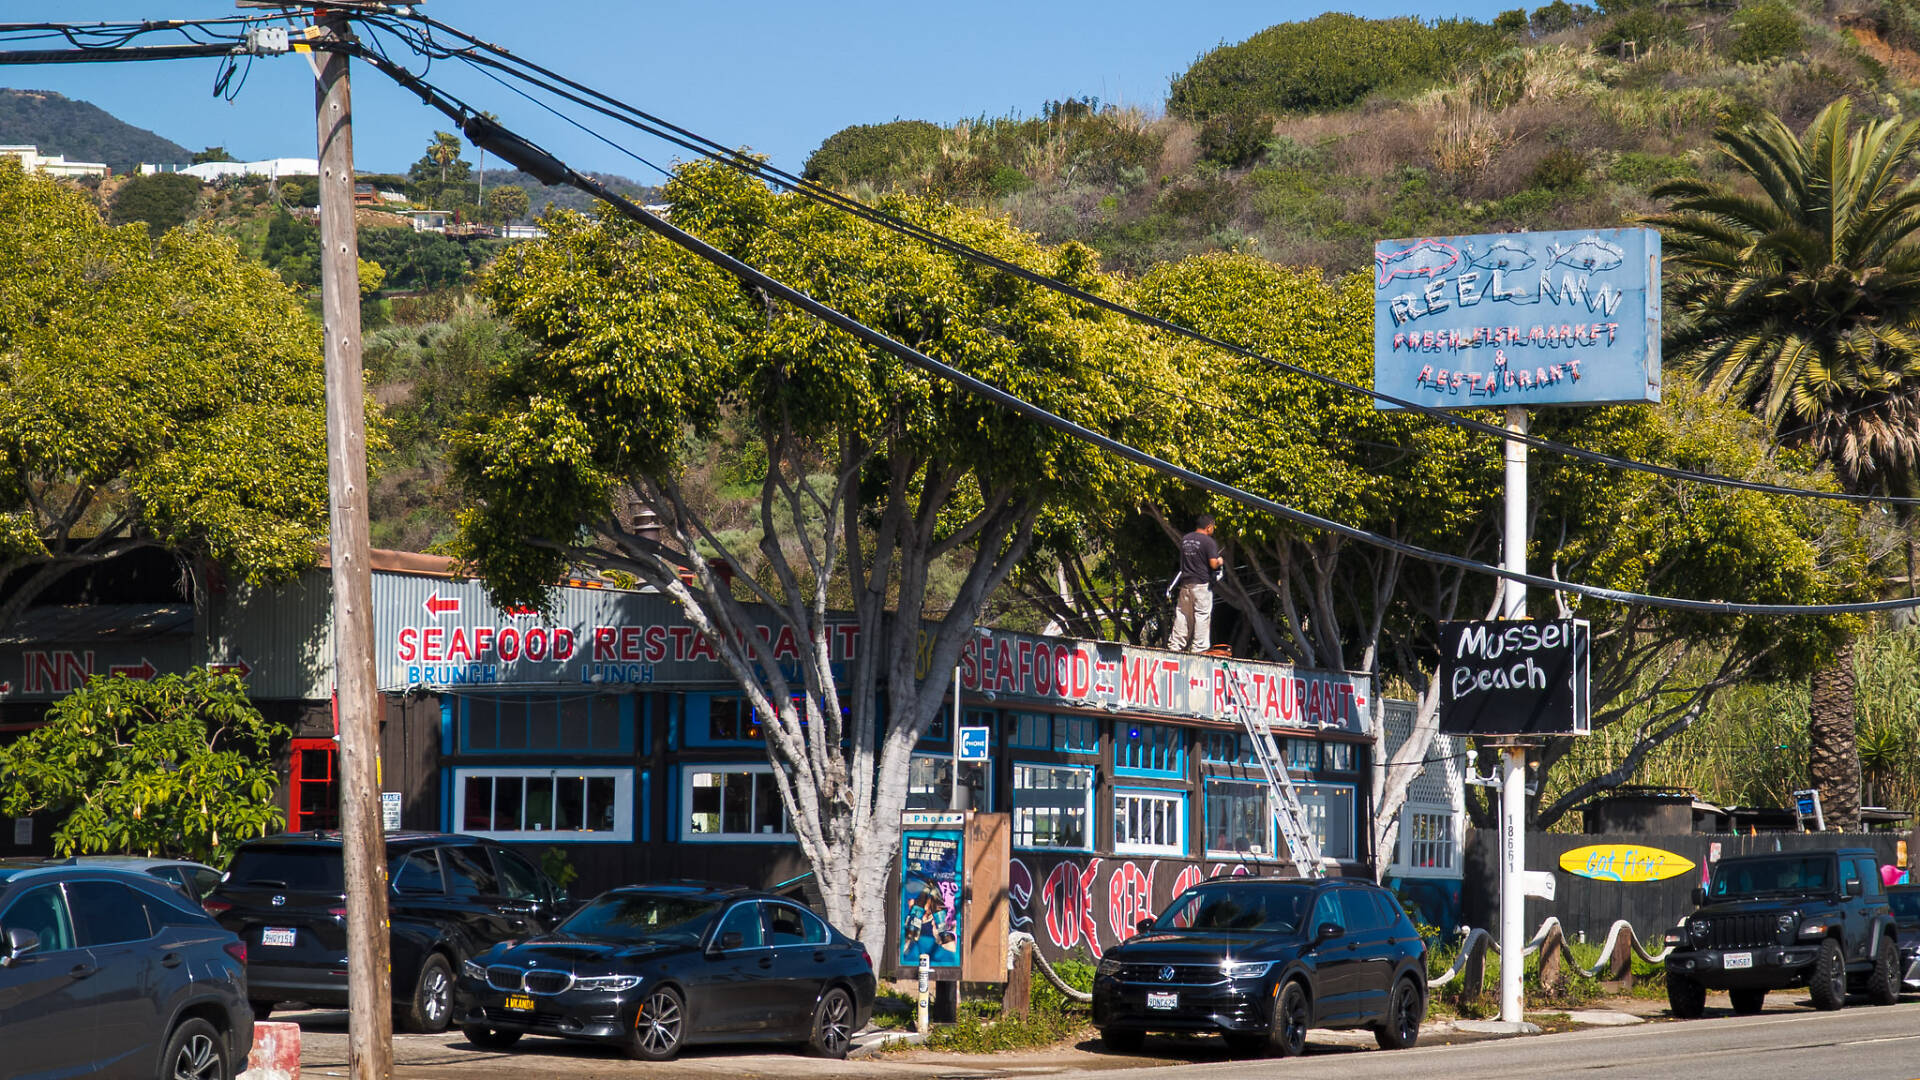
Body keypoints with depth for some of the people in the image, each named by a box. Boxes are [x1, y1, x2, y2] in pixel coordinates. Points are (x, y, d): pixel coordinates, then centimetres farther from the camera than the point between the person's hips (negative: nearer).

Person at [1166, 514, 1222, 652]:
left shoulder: (1184, 539, 12)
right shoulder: (1208, 541, -10)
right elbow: (1213, 564, -15)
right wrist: (1219, 561, 5)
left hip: (1185, 583, 6)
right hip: (1201, 583, -6)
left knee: (1182, 614, 10)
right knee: (1202, 615, -2)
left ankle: (1175, 645, 9)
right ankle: (1199, 647, -5)